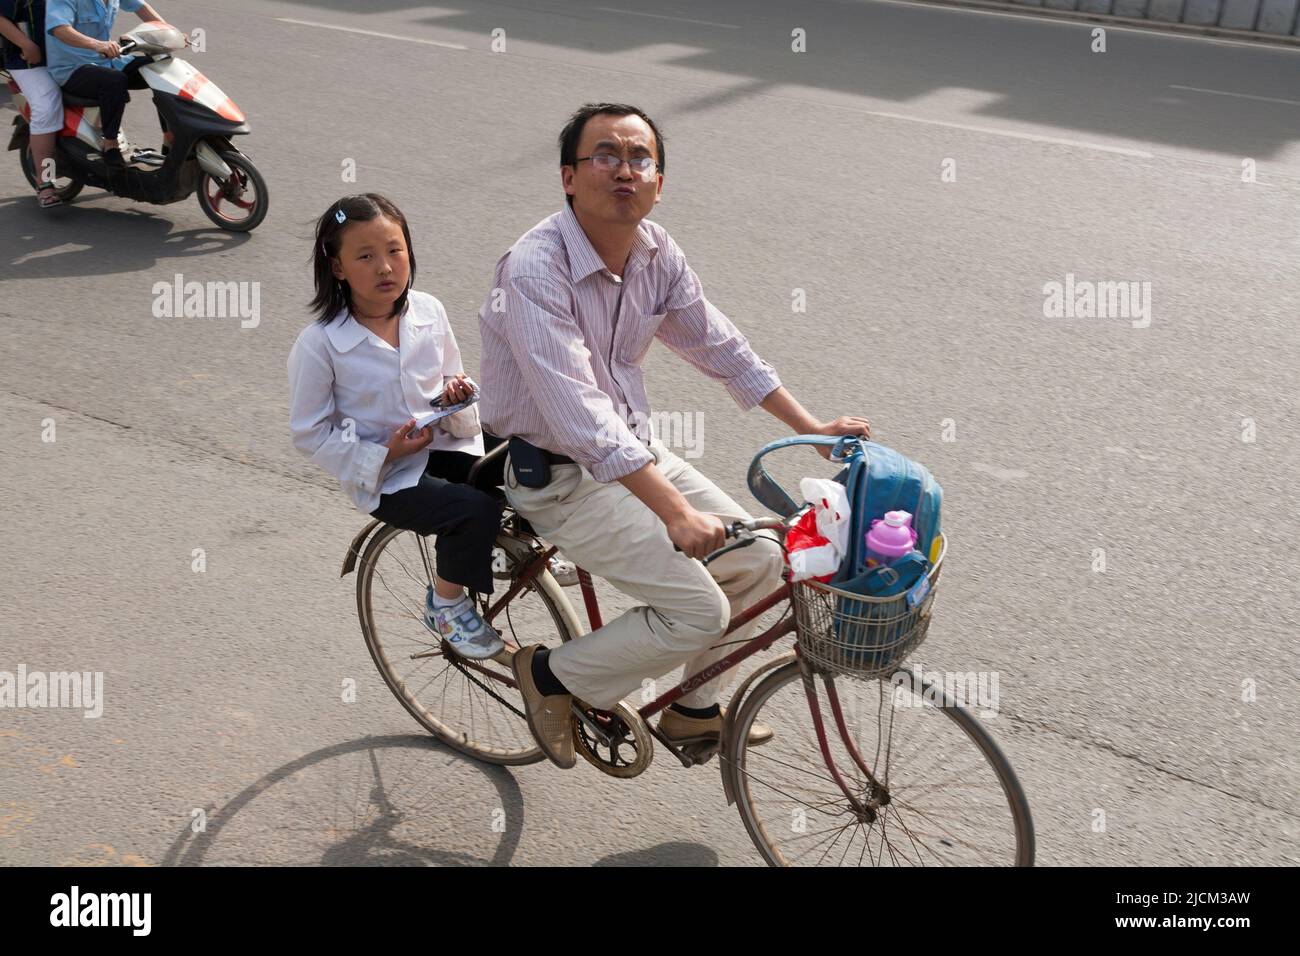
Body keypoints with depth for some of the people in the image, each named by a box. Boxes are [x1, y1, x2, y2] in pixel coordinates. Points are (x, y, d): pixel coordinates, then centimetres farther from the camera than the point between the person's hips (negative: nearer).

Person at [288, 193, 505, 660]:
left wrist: (458, 395, -10)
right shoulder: (319, 345, -14)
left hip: (446, 447, 5)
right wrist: (382, 455, -18)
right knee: (476, 510, -27)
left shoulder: (429, 311, -2)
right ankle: (446, 604, -1)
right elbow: (310, 433, -7)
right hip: (387, 479, -5)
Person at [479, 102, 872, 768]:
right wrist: (676, 511, -42)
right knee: (698, 610, -16)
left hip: (634, 448, 8)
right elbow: (578, 413, -35)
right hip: (560, 474, -8)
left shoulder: (656, 253, -3)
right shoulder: (535, 269, -26)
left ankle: (694, 710, 25)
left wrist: (810, 426, 6)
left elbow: (720, 348, 9)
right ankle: (551, 676, 8)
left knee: (756, 559, 4)